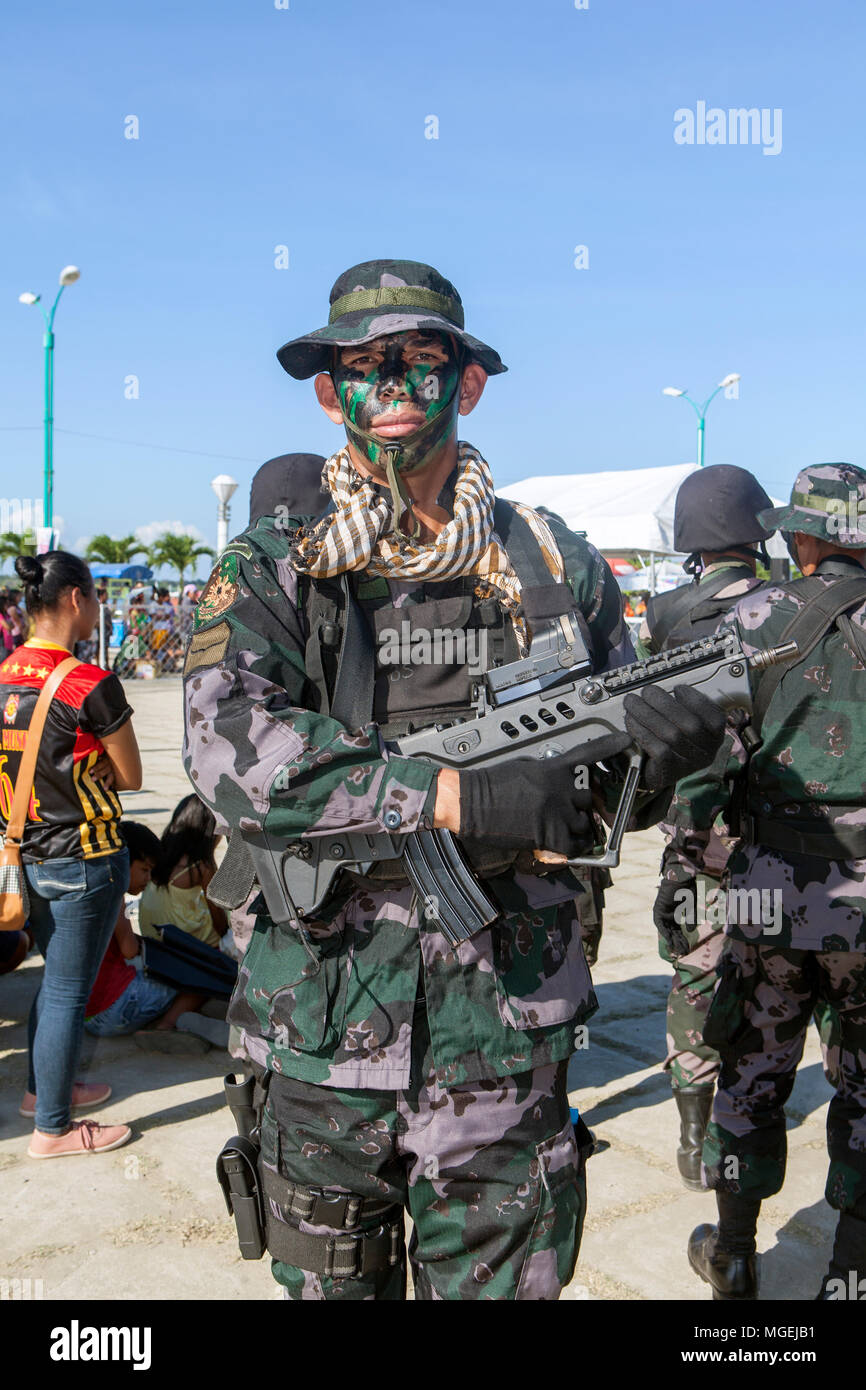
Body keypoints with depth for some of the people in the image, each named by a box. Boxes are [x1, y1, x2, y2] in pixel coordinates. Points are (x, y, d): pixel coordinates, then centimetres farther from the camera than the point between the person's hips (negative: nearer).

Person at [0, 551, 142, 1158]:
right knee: (68, 991, 6)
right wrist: (88, 766, 1)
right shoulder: (91, 686, -21)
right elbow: (131, 777, -10)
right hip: (84, 858, -8)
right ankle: (53, 1128, 19)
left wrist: (67, 768, 3)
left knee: (57, 978, 25)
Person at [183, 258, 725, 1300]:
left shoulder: (554, 567, 4)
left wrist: (661, 746, -13)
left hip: (506, 1030, 1)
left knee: (502, 1281, 15)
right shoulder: (267, 571, -1)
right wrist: (458, 795, -24)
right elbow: (228, 749, -18)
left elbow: (606, 786, 11)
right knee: (331, 1279, 18)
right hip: (323, 1028, 0)